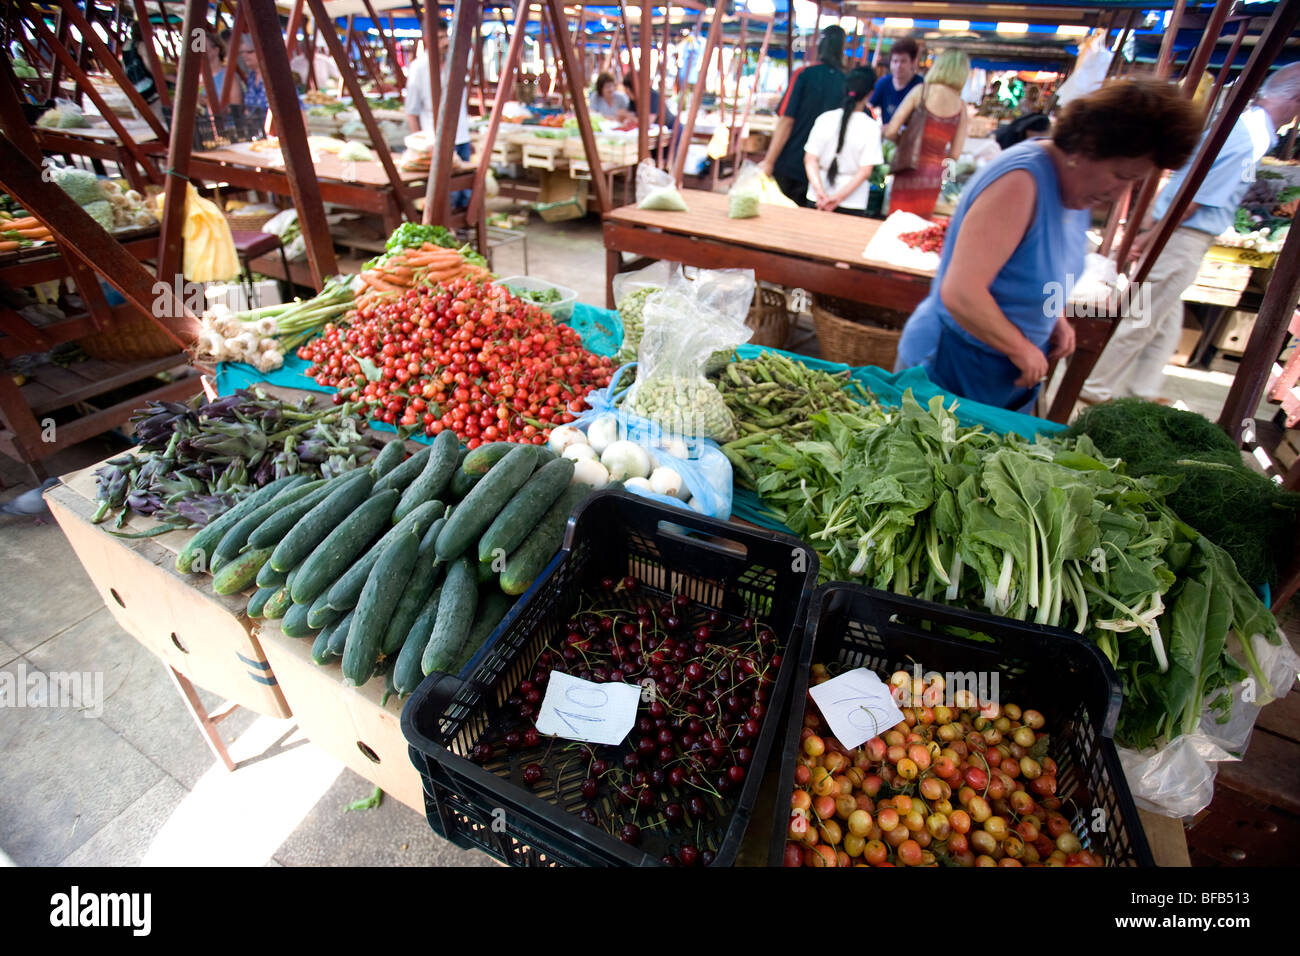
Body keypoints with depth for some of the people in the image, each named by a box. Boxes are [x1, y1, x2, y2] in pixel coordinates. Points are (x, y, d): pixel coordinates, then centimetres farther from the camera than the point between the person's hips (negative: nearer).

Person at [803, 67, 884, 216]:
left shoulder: (825, 119, 0)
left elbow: (810, 159, -5)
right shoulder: (871, 127, -6)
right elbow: (865, 171, -11)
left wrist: (820, 192, -12)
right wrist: (839, 197, -12)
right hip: (852, 205, -2)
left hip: (817, 200, 2)